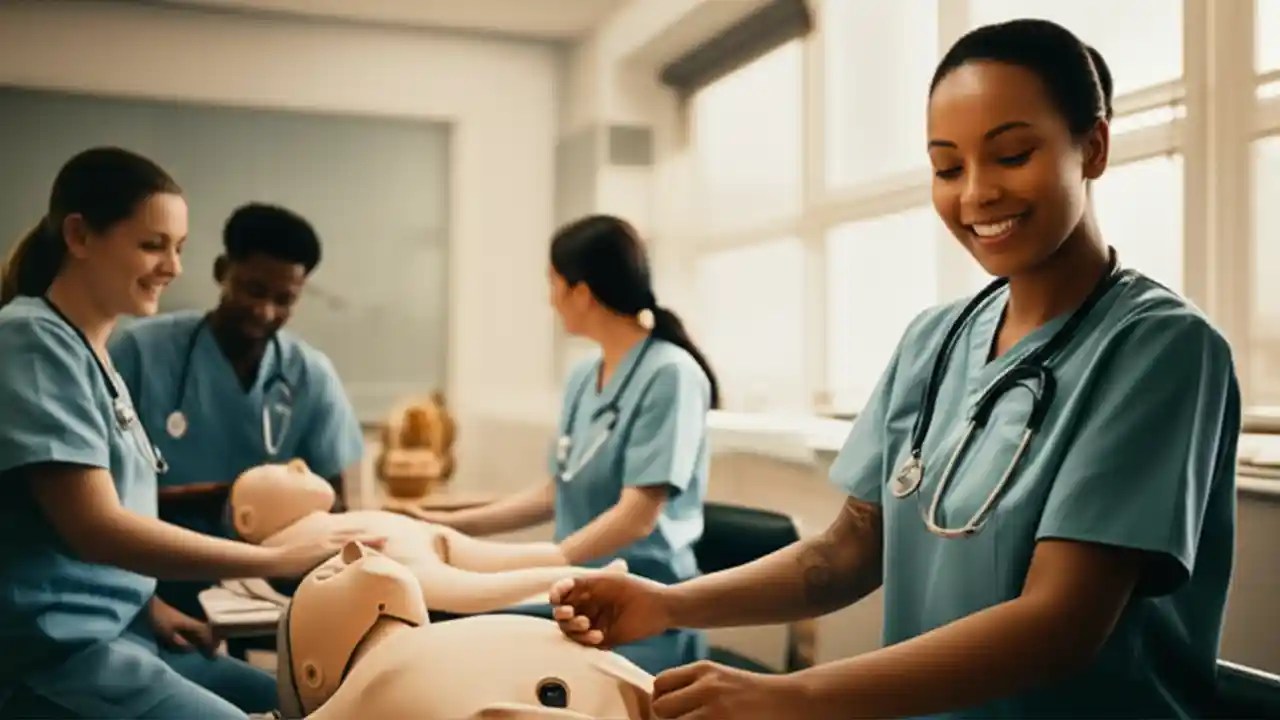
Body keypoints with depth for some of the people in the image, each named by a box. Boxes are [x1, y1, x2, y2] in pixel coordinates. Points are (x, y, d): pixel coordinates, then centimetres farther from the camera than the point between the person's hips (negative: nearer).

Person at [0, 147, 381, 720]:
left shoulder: (90, 349, 12)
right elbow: (93, 527, -23)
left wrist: (148, 604, 2)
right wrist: (281, 559, -22)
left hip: (116, 627, 9)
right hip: (52, 651, -9)